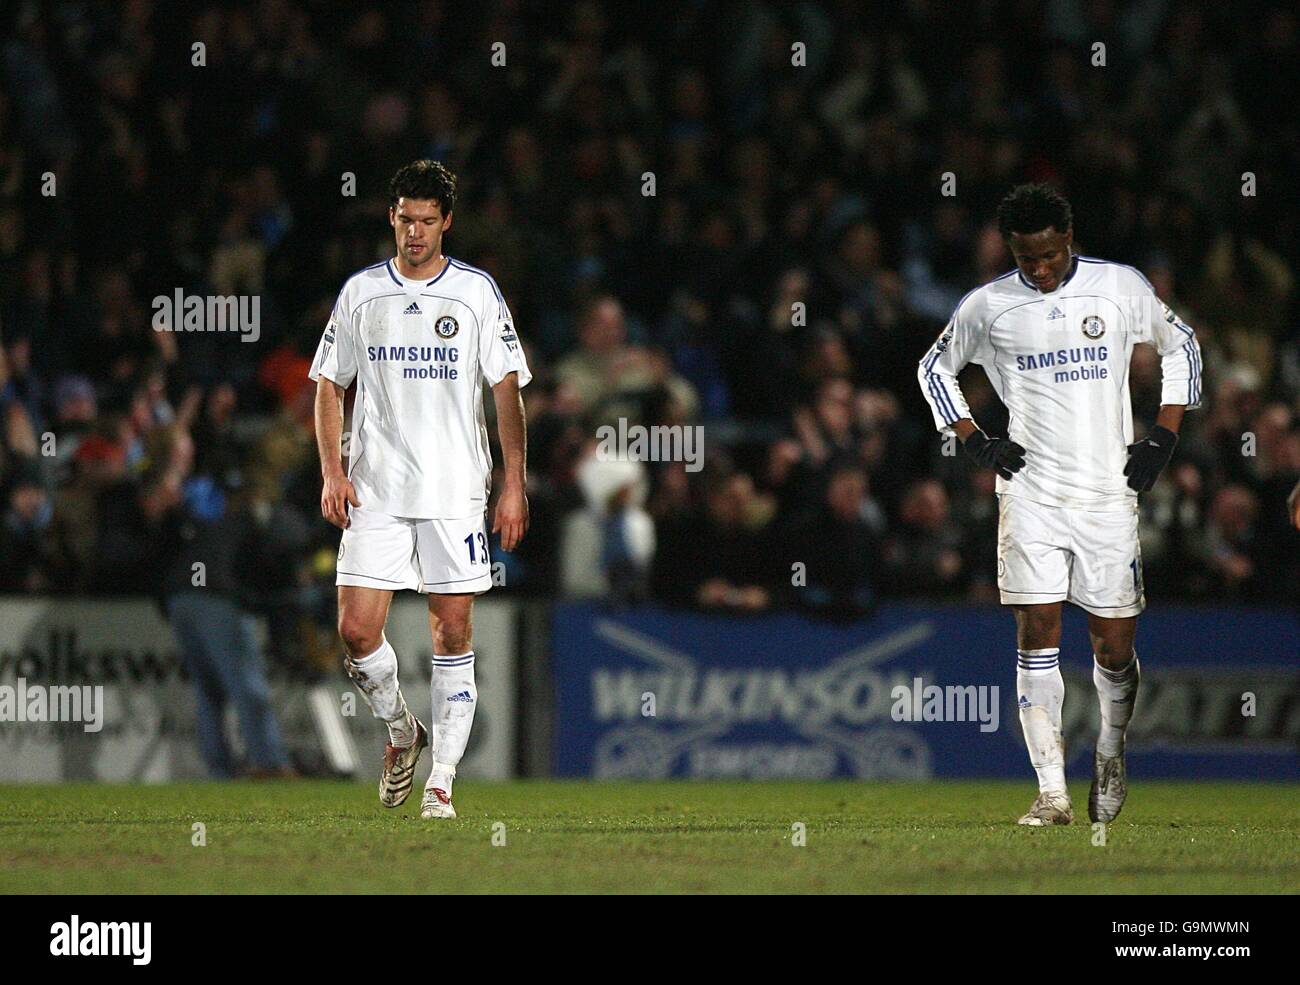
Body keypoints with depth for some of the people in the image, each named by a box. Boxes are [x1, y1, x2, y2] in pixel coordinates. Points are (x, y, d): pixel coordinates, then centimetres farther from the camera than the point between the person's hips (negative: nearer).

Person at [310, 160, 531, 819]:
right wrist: (332, 473, 0)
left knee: (452, 632, -2)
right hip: (375, 490, 1)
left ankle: (441, 782, 4)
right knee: (356, 632, -8)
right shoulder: (361, 292, 7)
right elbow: (329, 385, 12)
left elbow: (507, 388, 2)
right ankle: (401, 732, 19)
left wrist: (515, 486, -4)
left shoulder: (476, 291, 2)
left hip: (456, 490, -1)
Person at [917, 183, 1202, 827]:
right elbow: (935, 368, 18)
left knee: (1114, 647, 2)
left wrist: (1162, 440, 8)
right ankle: (1052, 793, -9)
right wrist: (976, 442, 5)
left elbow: (1181, 348, 17)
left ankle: (1110, 752, 32)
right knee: (1037, 632, -10)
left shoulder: (1122, 287, 2)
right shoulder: (989, 306, 2)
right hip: (1031, 490, 0)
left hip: (1109, 491, 0)